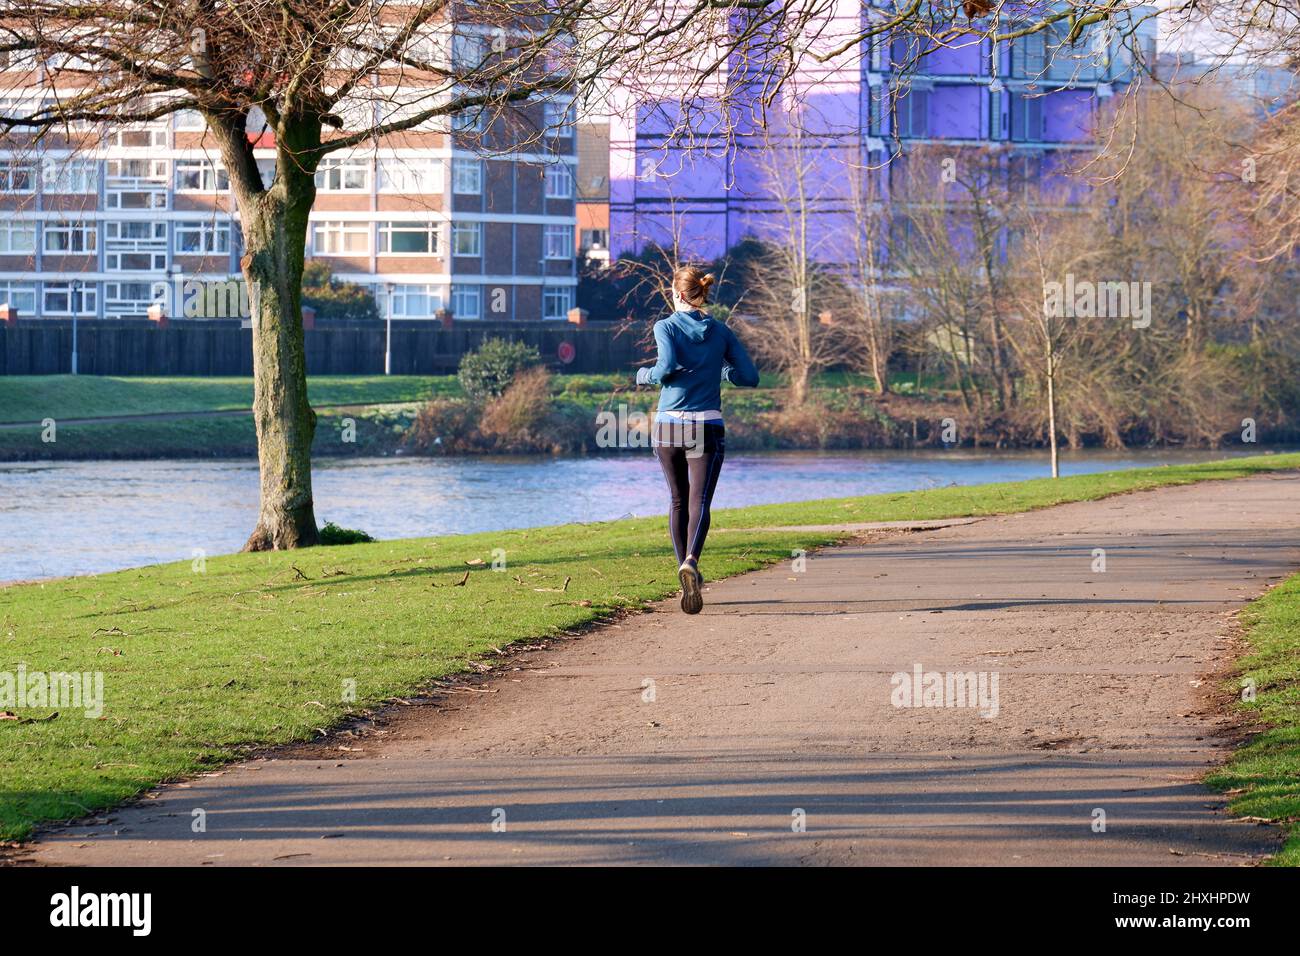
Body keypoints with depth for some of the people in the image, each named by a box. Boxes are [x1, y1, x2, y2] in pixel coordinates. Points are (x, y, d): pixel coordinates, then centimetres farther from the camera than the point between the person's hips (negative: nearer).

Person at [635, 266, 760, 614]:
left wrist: (645, 374, 3)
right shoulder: (721, 332, 6)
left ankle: (685, 567, 21)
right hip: (707, 427, 0)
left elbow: (668, 367, -18)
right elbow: (750, 377, 4)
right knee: (699, 502, -8)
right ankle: (691, 561, -34)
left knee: (678, 501, 17)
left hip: (668, 425, 0)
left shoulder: (666, 327, -1)